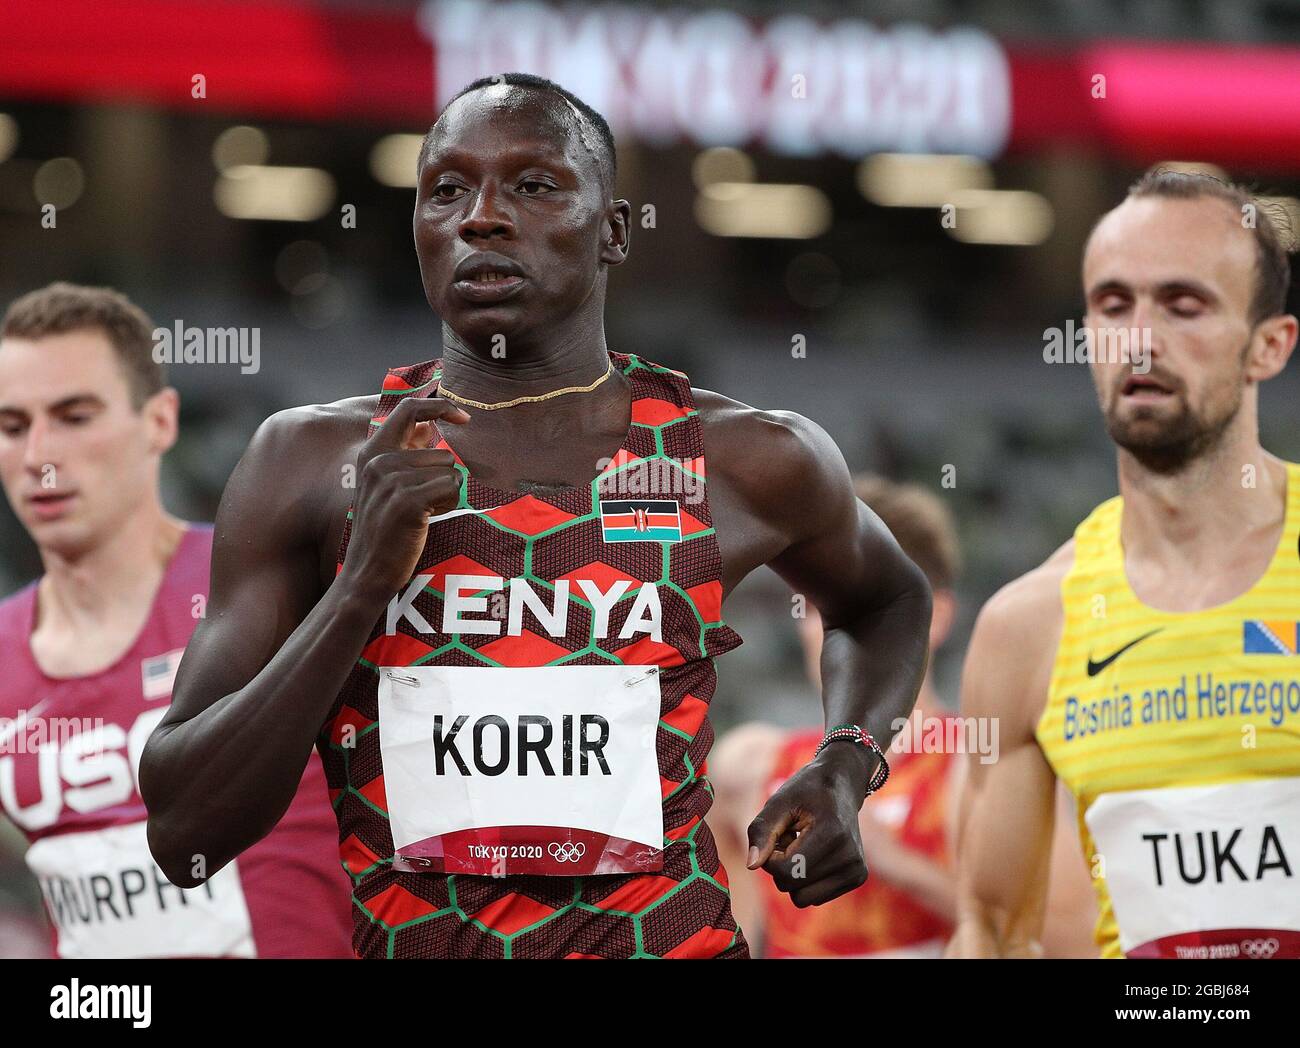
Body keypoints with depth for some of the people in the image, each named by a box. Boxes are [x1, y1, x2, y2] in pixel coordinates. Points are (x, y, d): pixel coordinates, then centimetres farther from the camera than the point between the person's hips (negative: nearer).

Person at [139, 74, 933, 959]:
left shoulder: (744, 462, -2)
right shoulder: (312, 463, -3)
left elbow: (889, 599, 21)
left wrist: (844, 773, 2)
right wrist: (363, 583, -18)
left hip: (668, 938, 0)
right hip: (402, 941, 0)